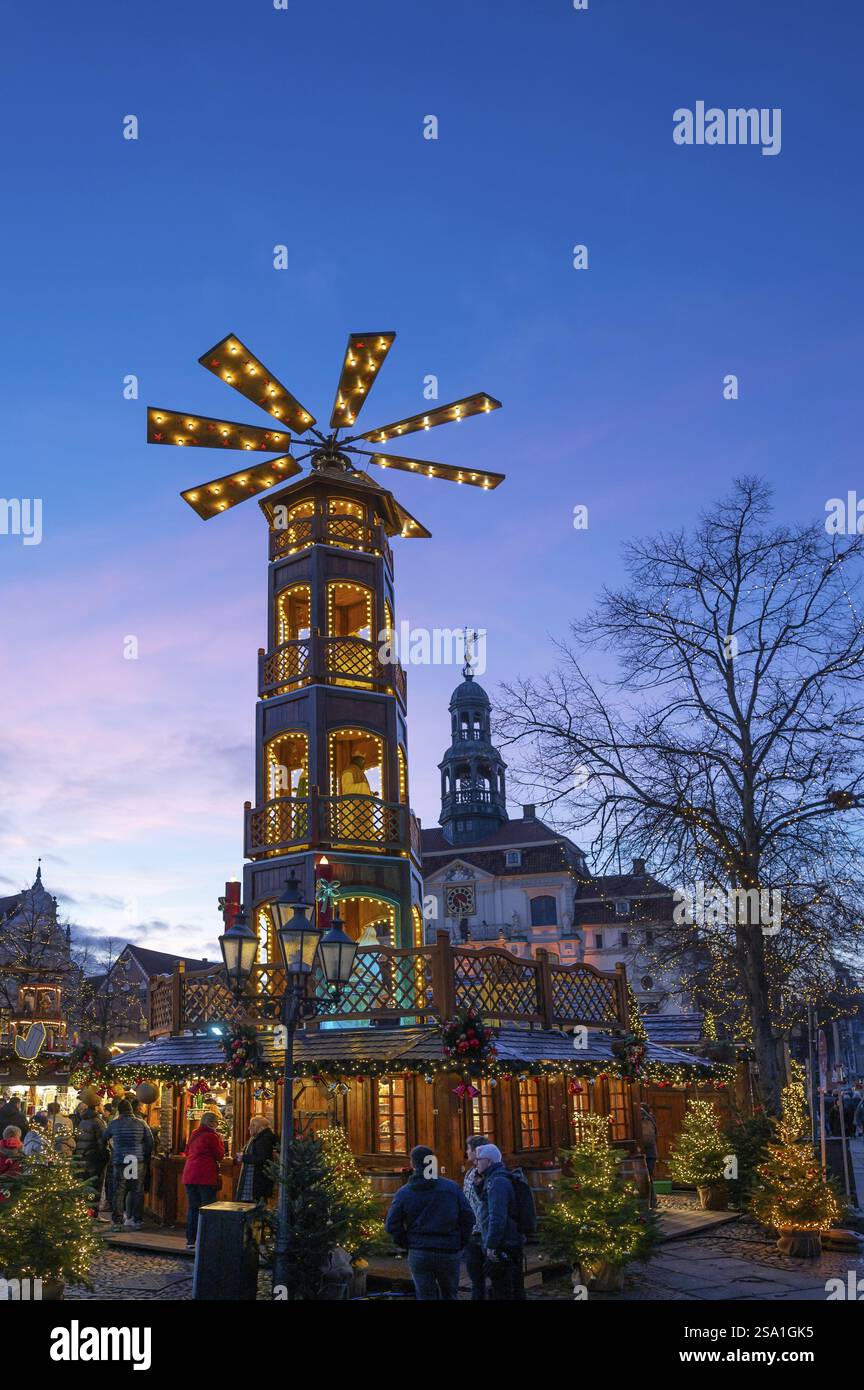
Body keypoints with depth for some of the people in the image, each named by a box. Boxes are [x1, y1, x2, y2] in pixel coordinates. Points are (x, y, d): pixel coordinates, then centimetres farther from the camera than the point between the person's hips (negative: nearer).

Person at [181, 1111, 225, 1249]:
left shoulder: (194, 1135, 13)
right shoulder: (211, 1136, -10)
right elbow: (220, 1156, -5)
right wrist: (220, 1141, 7)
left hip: (189, 1176, 7)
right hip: (206, 1177, -7)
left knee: (192, 1208, 11)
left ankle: (190, 1241, 12)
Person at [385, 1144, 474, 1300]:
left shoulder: (404, 1193, -1)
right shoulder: (452, 1188, -1)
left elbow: (392, 1225, -5)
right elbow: (468, 1217, -3)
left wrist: (407, 1244, 5)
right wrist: (461, 1244, 5)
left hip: (419, 1254, -1)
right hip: (449, 1252, 1)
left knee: (425, 1296, 7)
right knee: (450, 1295, 17)